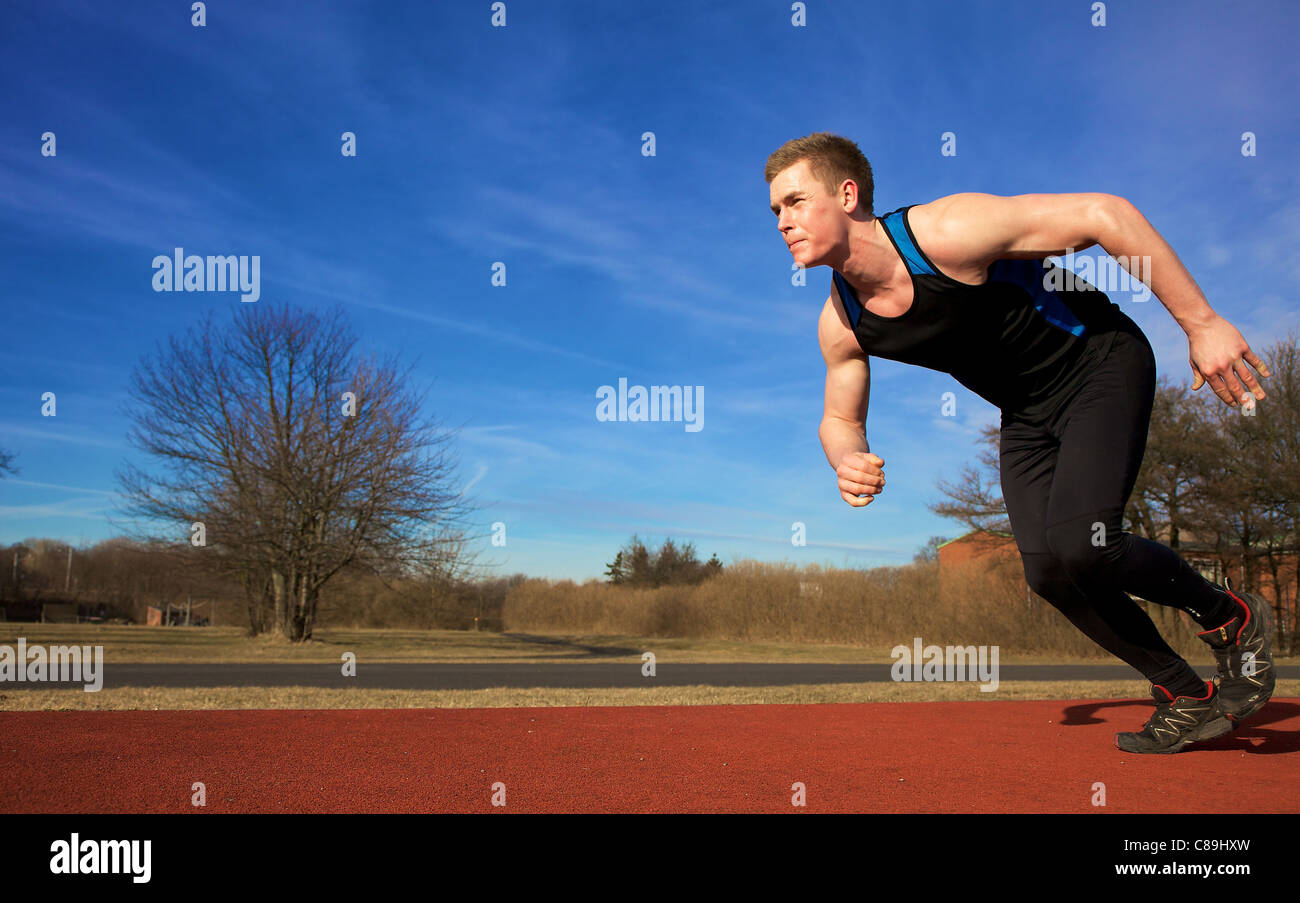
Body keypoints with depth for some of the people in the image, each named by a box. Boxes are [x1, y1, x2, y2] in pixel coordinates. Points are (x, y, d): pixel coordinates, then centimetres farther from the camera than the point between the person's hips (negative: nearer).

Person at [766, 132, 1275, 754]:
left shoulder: (946, 233, -30)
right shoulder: (840, 327, -10)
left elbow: (1107, 215, -28)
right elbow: (840, 418, 7)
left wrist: (1200, 324, -26)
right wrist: (847, 462, -18)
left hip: (1100, 363, -6)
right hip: (1027, 415, 6)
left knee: (1078, 545, -24)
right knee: (1048, 573, -7)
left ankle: (1230, 616, 6)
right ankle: (1185, 697, 15)